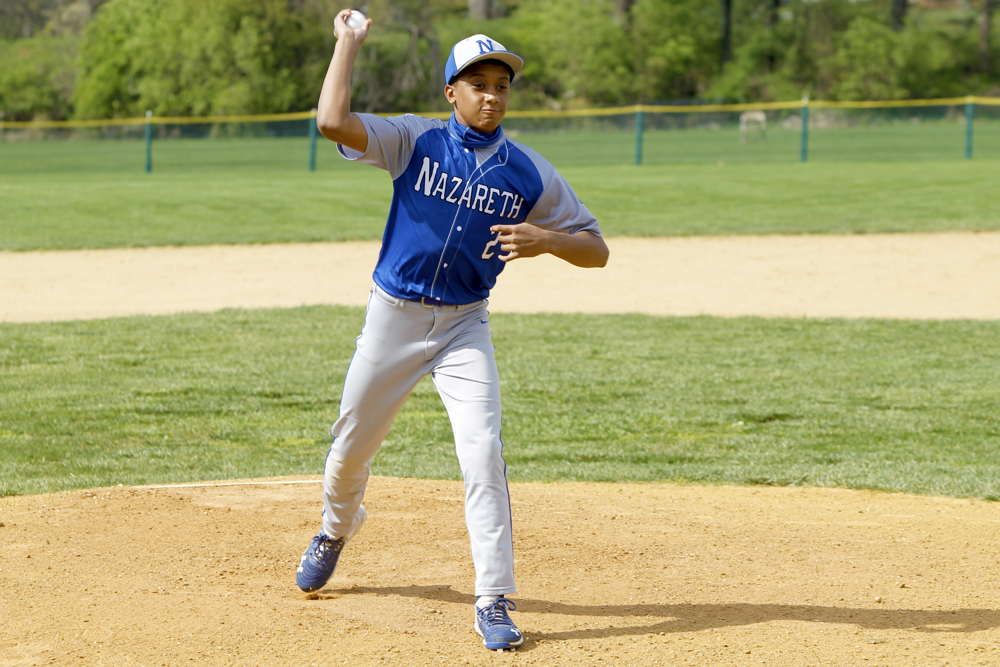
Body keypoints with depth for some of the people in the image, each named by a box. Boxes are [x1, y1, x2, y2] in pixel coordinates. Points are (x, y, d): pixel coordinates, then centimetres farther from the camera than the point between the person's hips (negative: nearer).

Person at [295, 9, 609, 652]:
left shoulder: (529, 173, -3)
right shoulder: (417, 141, -6)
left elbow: (597, 250, -2)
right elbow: (333, 121, -22)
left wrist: (546, 240, -23)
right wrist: (349, 41, -13)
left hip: (464, 326, 0)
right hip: (393, 316, 1)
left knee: (484, 455, -16)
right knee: (352, 444, 14)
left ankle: (494, 602, -12)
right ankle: (337, 531, 47)